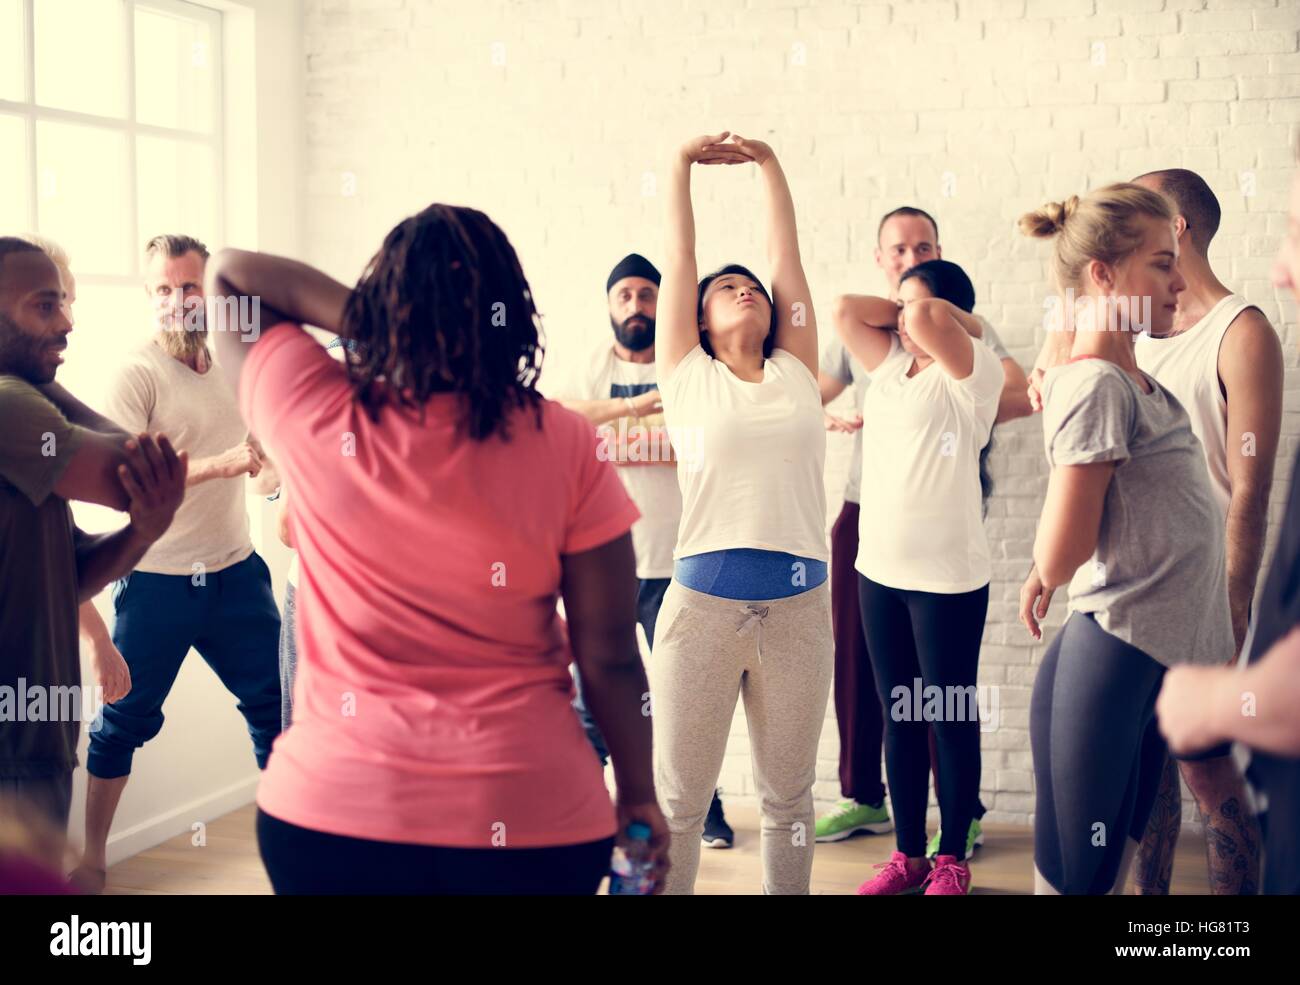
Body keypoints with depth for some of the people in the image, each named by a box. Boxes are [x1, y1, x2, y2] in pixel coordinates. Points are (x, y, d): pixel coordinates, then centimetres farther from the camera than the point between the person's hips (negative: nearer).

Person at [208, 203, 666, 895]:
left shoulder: (317, 418, -7)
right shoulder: (564, 446, -9)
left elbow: (227, 275, 10)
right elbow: (610, 658, -6)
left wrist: (359, 317, -3)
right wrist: (638, 796, 6)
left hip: (332, 811, 1)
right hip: (528, 815, 0)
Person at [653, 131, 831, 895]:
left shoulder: (796, 373, 13)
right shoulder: (686, 374, 7)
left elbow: (790, 254, 14)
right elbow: (680, 257, 9)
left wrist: (769, 163, 17)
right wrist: (683, 165, 13)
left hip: (798, 607, 3)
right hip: (702, 603, -2)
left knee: (789, 795, 12)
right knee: (679, 797, 4)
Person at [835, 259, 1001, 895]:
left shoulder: (973, 373, -9)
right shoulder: (890, 365, 12)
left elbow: (927, 318, -25)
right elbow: (845, 309, 5)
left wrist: (962, 319, -5)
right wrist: (905, 313, 5)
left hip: (948, 577, -7)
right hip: (880, 569, 7)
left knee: (951, 720, 4)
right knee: (898, 717, 12)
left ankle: (952, 861, 17)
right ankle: (908, 855, 23)